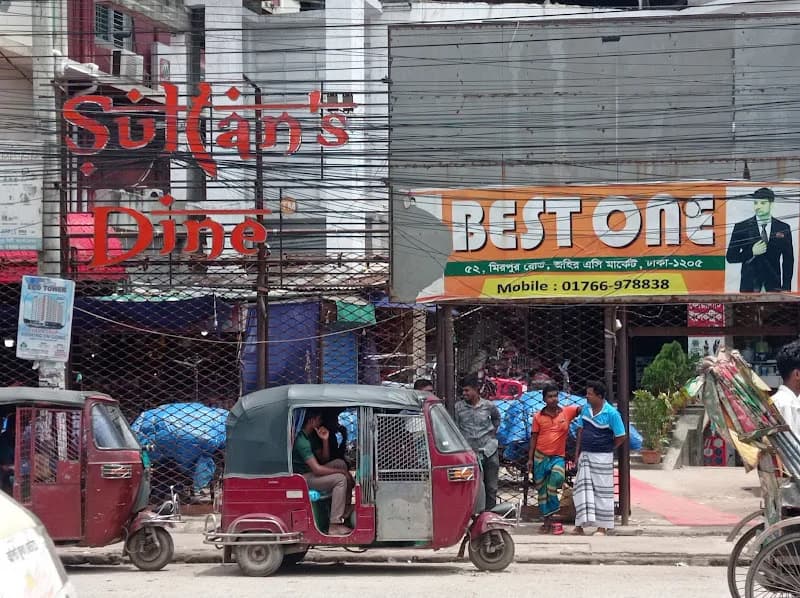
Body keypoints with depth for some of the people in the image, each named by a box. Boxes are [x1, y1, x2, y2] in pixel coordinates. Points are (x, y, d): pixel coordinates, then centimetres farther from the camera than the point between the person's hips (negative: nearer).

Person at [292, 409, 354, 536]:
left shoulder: (311, 435, 8)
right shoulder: (302, 441, -25)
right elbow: (317, 469, -27)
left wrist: (325, 440, -2)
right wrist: (341, 471, -16)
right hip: (302, 478, -11)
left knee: (340, 463, 12)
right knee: (340, 479, -21)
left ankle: (346, 508, 11)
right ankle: (334, 526, -25)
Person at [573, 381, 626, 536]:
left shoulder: (611, 413, -14)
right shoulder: (586, 408, 5)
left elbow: (621, 437, -9)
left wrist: (607, 449, -2)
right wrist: (577, 453, 9)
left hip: (602, 457, -6)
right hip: (585, 455, 6)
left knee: (602, 491, 1)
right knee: (583, 489, 2)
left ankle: (602, 527, 8)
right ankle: (580, 525, 4)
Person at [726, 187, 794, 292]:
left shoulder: (783, 228, 5)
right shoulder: (741, 227, 1)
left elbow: (788, 261, 8)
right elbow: (730, 257, 1)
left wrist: (786, 288, 3)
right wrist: (752, 252, -14)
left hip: (773, 284, 1)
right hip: (749, 285, -1)